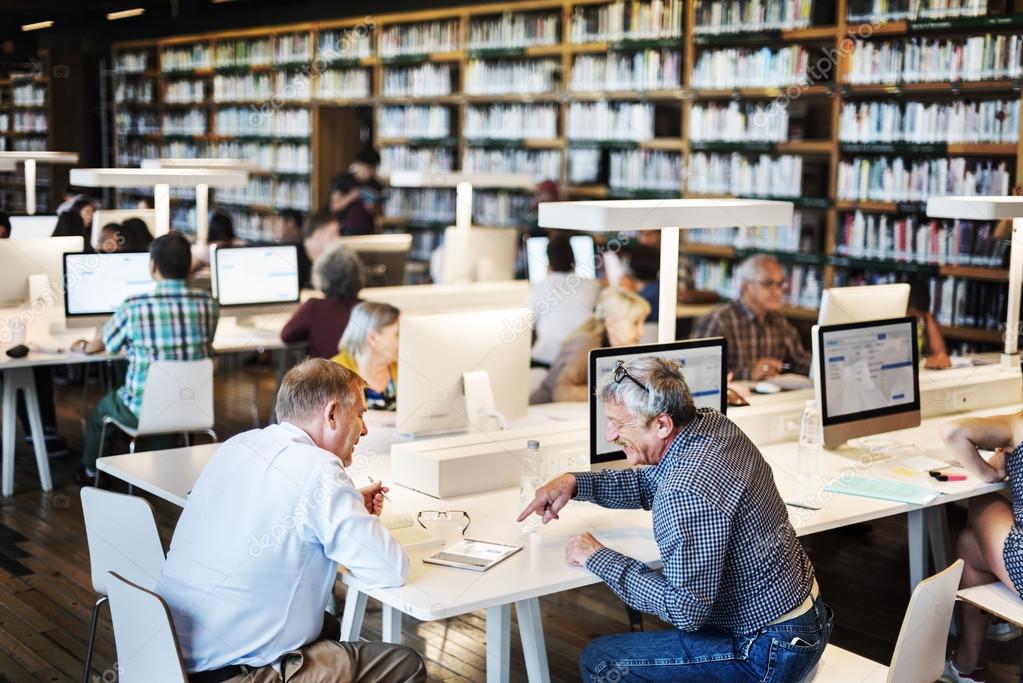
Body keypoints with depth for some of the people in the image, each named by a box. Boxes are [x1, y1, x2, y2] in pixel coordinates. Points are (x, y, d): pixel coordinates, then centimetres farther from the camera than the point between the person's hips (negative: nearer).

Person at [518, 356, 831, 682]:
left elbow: (686, 611, -28)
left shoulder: (686, 493, -31)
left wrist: (598, 558, -19)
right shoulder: (713, 423, -2)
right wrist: (575, 482, 3)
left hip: (769, 652, -9)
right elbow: (651, 483, 16)